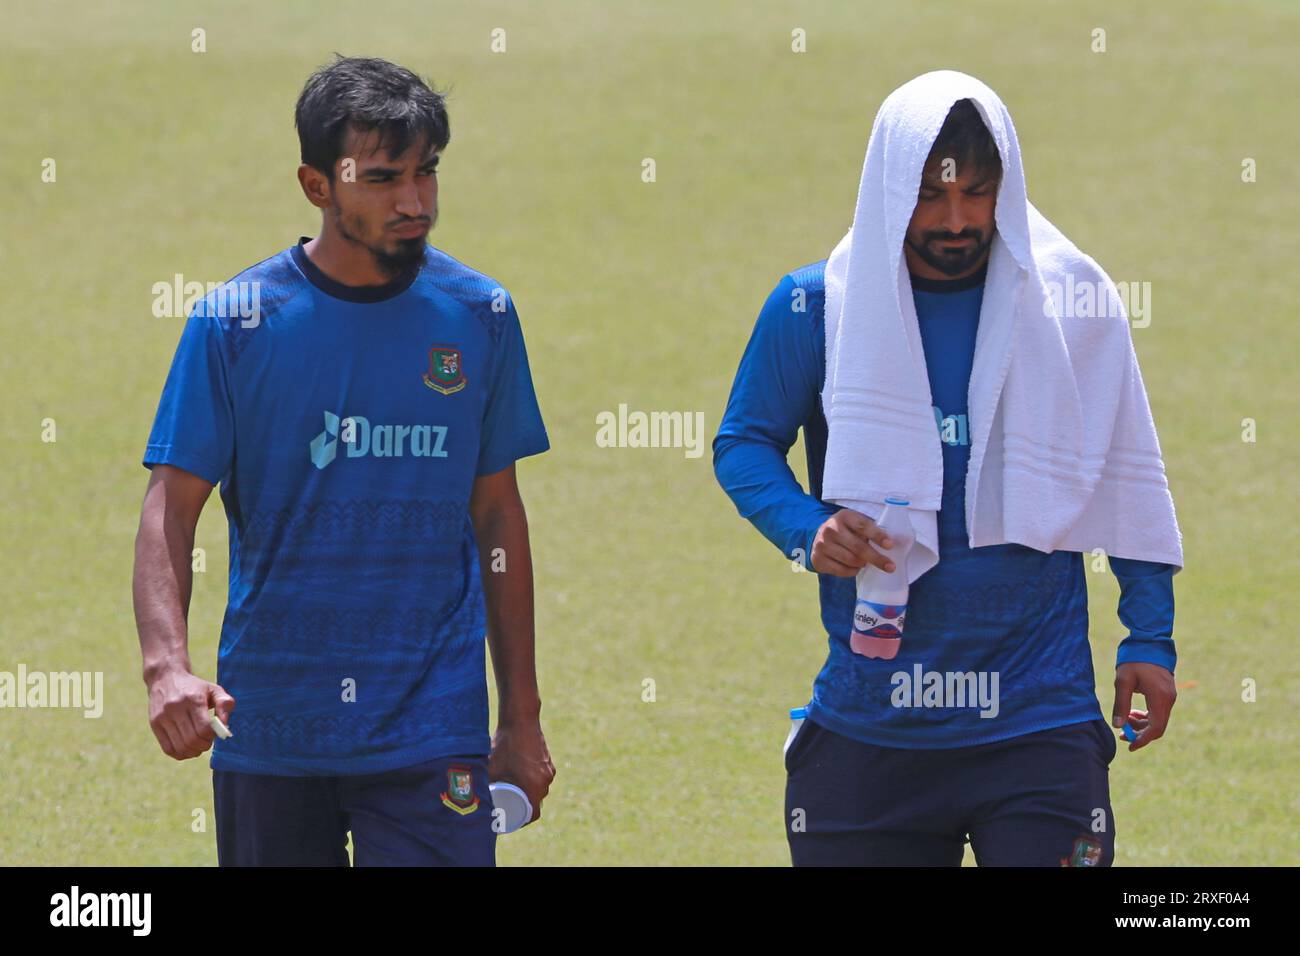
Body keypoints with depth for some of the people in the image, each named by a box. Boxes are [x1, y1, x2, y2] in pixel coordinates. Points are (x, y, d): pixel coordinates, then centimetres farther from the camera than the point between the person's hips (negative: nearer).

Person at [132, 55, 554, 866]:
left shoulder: (481, 316, 4)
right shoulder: (234, 322, -3)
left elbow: (498, 516, 11)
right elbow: (171, 510, -5)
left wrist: (522, 719, 11)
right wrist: (168, 667, -23)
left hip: (432, 735, 0)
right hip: (269, 731, 0)